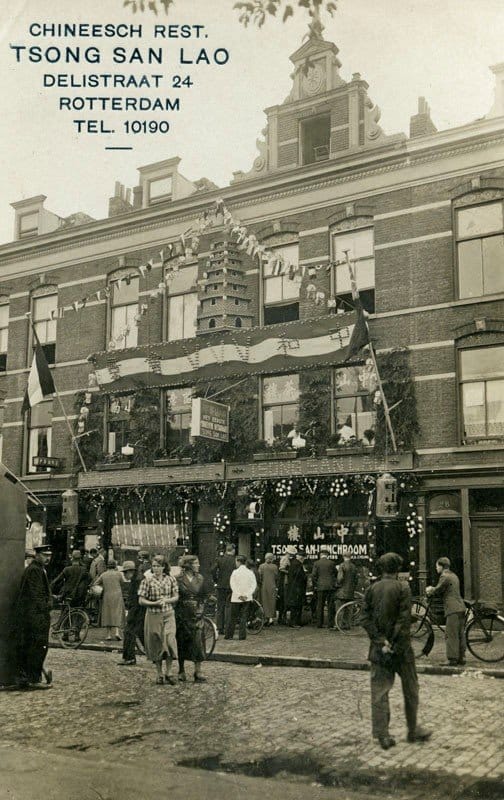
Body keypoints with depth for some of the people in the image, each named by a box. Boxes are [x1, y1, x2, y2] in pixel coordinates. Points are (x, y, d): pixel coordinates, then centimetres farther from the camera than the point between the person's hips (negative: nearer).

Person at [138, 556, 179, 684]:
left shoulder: (171, 579, 3)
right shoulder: (147, 580, -2)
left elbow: (176, 597, 6)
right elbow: (141, 600, -3)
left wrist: (166, 600, -13)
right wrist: (155, 603, -17)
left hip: (168, 615, 1)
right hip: (153, 616, -1)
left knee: (170, 641, -10)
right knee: (156, 645, 5)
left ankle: (168, 672, 6)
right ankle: (159, 674, 19)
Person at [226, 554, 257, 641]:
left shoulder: (235, 572, -6)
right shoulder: (250, 572, 1)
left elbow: (233, 585, -10)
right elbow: (254, 585, -4)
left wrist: (239, 595, -9)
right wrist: (247, 595, -7)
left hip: (236, 598, -2)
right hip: (247, 598, 2)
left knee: (233, 617, 7)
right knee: (244, 617, 7)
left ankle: (229, 635, 11)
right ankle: (242, 635, 4)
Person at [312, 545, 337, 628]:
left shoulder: (316, 563, -1)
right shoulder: (332, 563, -2)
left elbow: (313, 576, -2)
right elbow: (335, 574, 5)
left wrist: (315, 586, 9)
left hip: (320, 587, 1)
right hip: (331, 586, -1)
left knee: (320, 606, 6)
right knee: (330, 606, 4)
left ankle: (319, 624, 6)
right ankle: (330, 624, 3)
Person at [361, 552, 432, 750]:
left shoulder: (371, 589, 3)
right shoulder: (402, 587, -8)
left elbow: (365, 619, -4)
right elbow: (405, 619, -15)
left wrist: (380, 641, -8)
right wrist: (397, 644, -12)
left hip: (378, 647, 3)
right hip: (401, 646, -3)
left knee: (379, 692, 6)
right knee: (410, 689, 13)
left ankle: (382, 735, 6)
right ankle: (413, 730, 21)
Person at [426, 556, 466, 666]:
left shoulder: (445, 576, -9)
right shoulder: (453, 575, 21)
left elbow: (438, 591, -7)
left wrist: (429, 590, 12)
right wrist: (433, 590, 17)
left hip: (453, 609, -10)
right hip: (461, 608, 10)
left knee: (451, 635, -7)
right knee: (460, 634, 12)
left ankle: (452, 659, -8)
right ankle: (461, 657, 15)